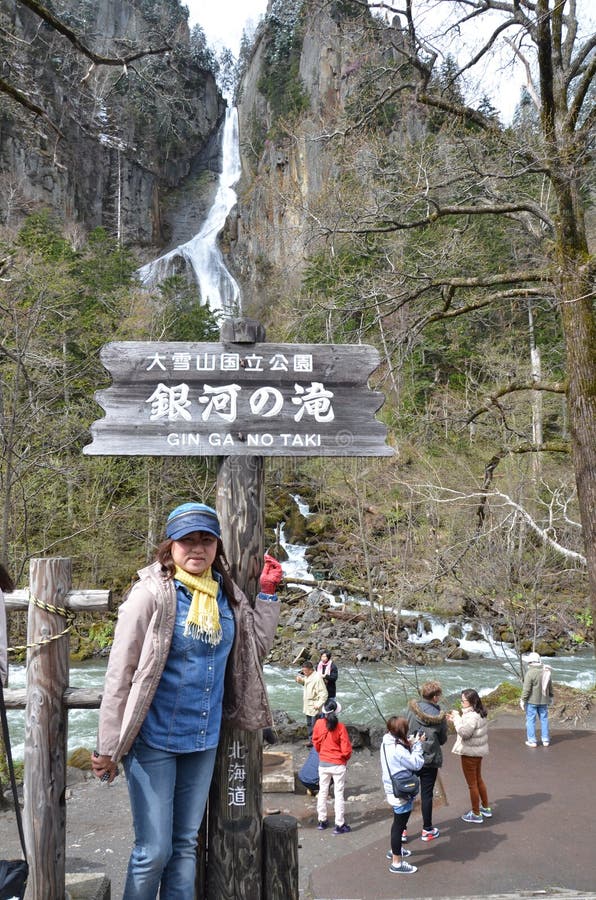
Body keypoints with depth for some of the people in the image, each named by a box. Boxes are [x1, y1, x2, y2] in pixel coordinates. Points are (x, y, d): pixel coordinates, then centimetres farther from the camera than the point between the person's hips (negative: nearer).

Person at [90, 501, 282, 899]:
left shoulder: (227, 594, 2)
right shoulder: (151, 593, -13)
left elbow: (254, 652, 11)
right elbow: (119, 675, -12)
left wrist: (267, 594, 4)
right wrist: (108, 747, -10)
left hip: (204, 741, 5)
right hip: (155, 739, -5)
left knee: (186, 844, 15)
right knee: (154, 850, 1)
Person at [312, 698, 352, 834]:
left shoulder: (319, 724, -10)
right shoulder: (340, 727, -18)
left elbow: (316, 743, 2)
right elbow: (346, 749, -15)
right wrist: (345, 758, 6)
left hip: (323, 763, 3)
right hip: (338, 765, -3)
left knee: (322, 792, 17)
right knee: (339, 794, 6)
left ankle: (322, 821, 27)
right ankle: (339, 825, 9)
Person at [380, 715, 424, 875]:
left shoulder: (387, 743, 0)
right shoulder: (398, 749, -29)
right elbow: (416, 764, -22)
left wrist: (410, 745, -3)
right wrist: (417, 745, -13)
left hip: (393, 791, 10)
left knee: (398, 822, 27)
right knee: (399, 825, 3)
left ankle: (395, 849, 46)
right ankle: (397, 863, 13)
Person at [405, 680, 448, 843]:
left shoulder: (412, 708, -9)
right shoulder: (439, 716, -13)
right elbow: (443, 740, -2)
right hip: (430, 760, -2)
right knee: (426, 794, 10)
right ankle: (427, 830, 22)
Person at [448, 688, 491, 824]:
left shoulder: (472, 716, -27)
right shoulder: (479, 713, 4)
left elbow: (464, 732, -33)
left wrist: (457, 718, -24)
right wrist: (456, 719, 2)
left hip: (470, 753, -10)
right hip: (478, 751, 10)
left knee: (472, 784, 6)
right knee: (478, 780, 24)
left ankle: (476, 814, 18)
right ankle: (486, 808, 37)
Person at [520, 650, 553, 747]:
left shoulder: (530, 673, -21)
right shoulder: (546, 671, 0)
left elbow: (526, 688, -20)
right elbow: (550, 686, 11)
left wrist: (523, 700, -11)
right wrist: (550, 696, 23)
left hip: (532, 700, -6)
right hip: (543, 700, 6)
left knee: (531, 720, 5)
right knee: (544, 719, 15)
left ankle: (532, 741, 7)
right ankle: (545, 740, 18)